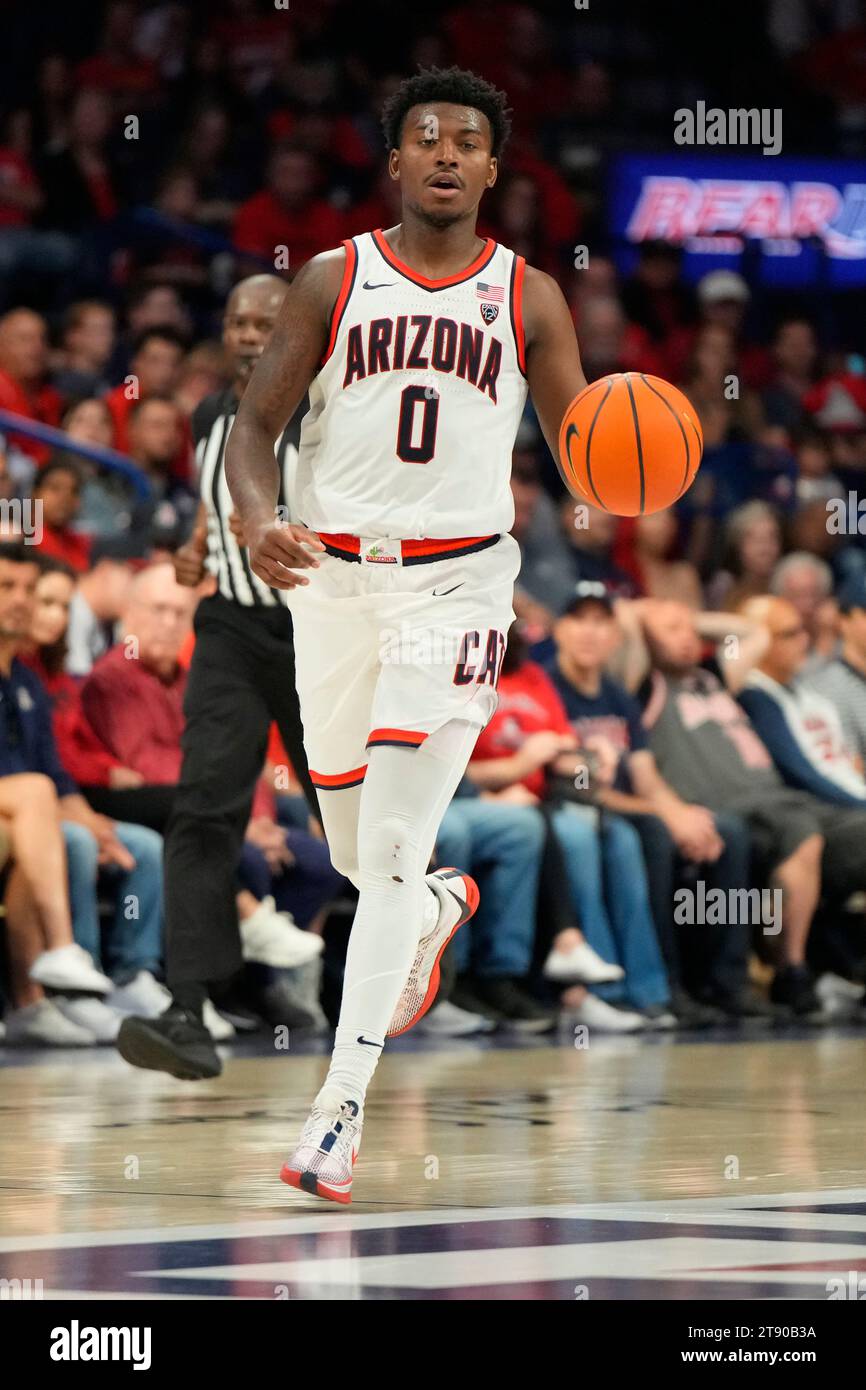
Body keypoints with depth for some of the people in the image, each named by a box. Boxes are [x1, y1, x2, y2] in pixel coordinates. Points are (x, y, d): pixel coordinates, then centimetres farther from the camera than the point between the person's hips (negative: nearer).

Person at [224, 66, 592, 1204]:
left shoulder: (528, 298, 4)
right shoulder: (335, 281, 4)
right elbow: (255, 426, 2)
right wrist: (259, 523, -18)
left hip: (457, 582, -2)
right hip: (334, 573, 2)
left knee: (392, 846, -13)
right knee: (358, 849, 12)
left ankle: (340, 1112, -15)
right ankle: (443, 908, 50)